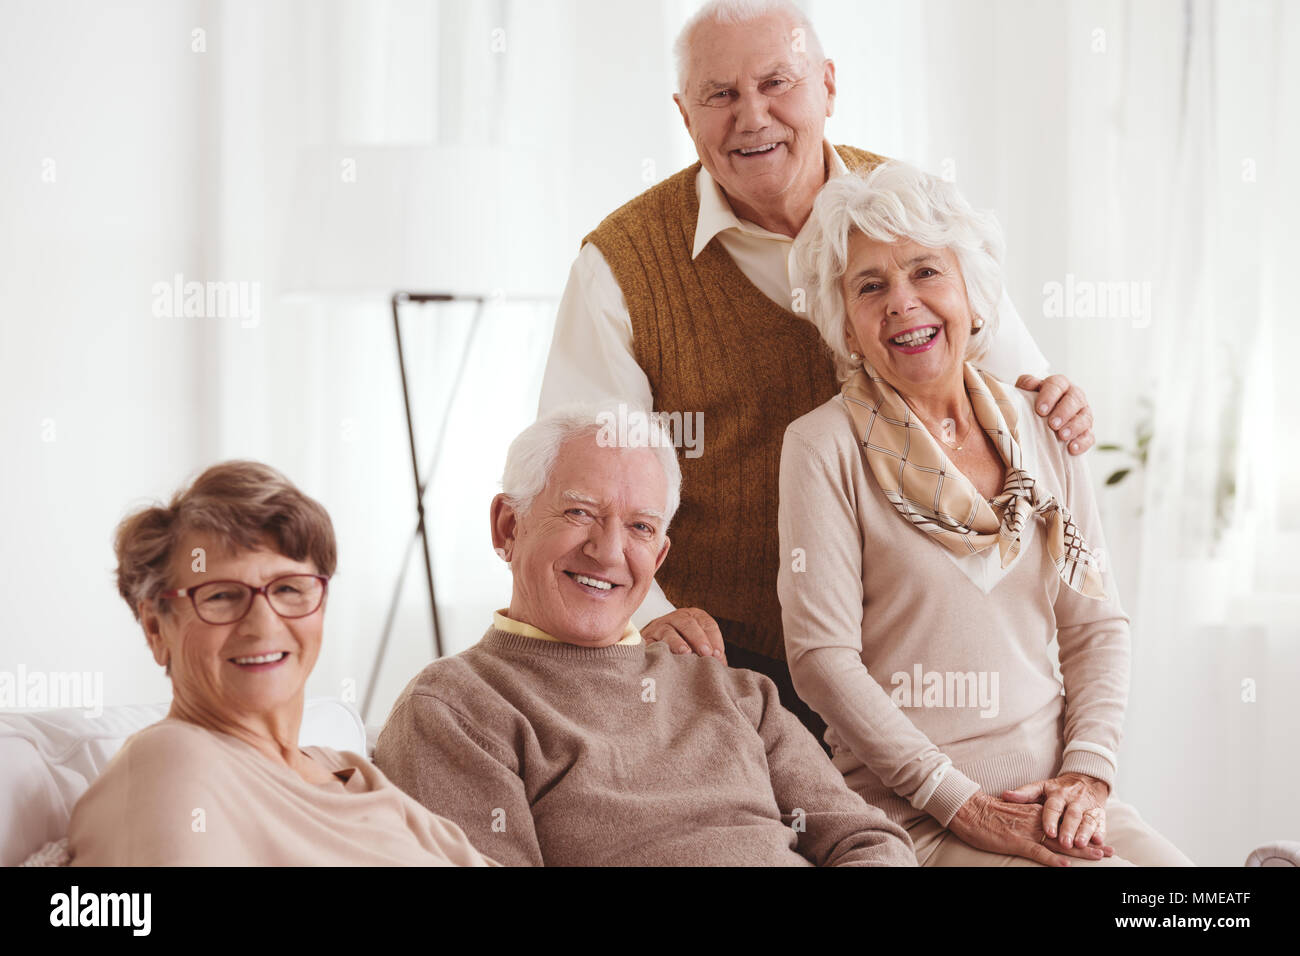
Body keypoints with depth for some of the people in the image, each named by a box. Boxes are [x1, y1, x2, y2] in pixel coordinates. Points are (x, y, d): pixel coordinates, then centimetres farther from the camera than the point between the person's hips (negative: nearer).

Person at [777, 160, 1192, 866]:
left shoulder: (1041, 430, 10)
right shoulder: (824, 446, -5)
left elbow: (1096, 624, 11)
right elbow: (822, 656, -9)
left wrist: (1088, 773, -4)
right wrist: (963, 806, -13)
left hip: (1055, 788, 5)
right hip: (908, 804, -5)